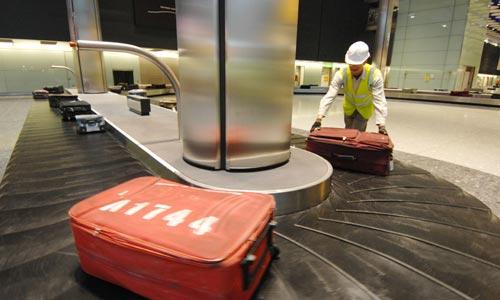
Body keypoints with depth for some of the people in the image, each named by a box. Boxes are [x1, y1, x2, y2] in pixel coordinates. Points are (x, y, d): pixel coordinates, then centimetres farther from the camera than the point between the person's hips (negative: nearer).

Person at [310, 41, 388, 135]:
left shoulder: (375, 74, -34)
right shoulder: (342, 74, -31)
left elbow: (379, 100, -38)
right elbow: (329, 96, -37)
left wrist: (381, 125, -49)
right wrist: (318, 119, -47)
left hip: (365, 108, -2)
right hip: (349, 107, 2)